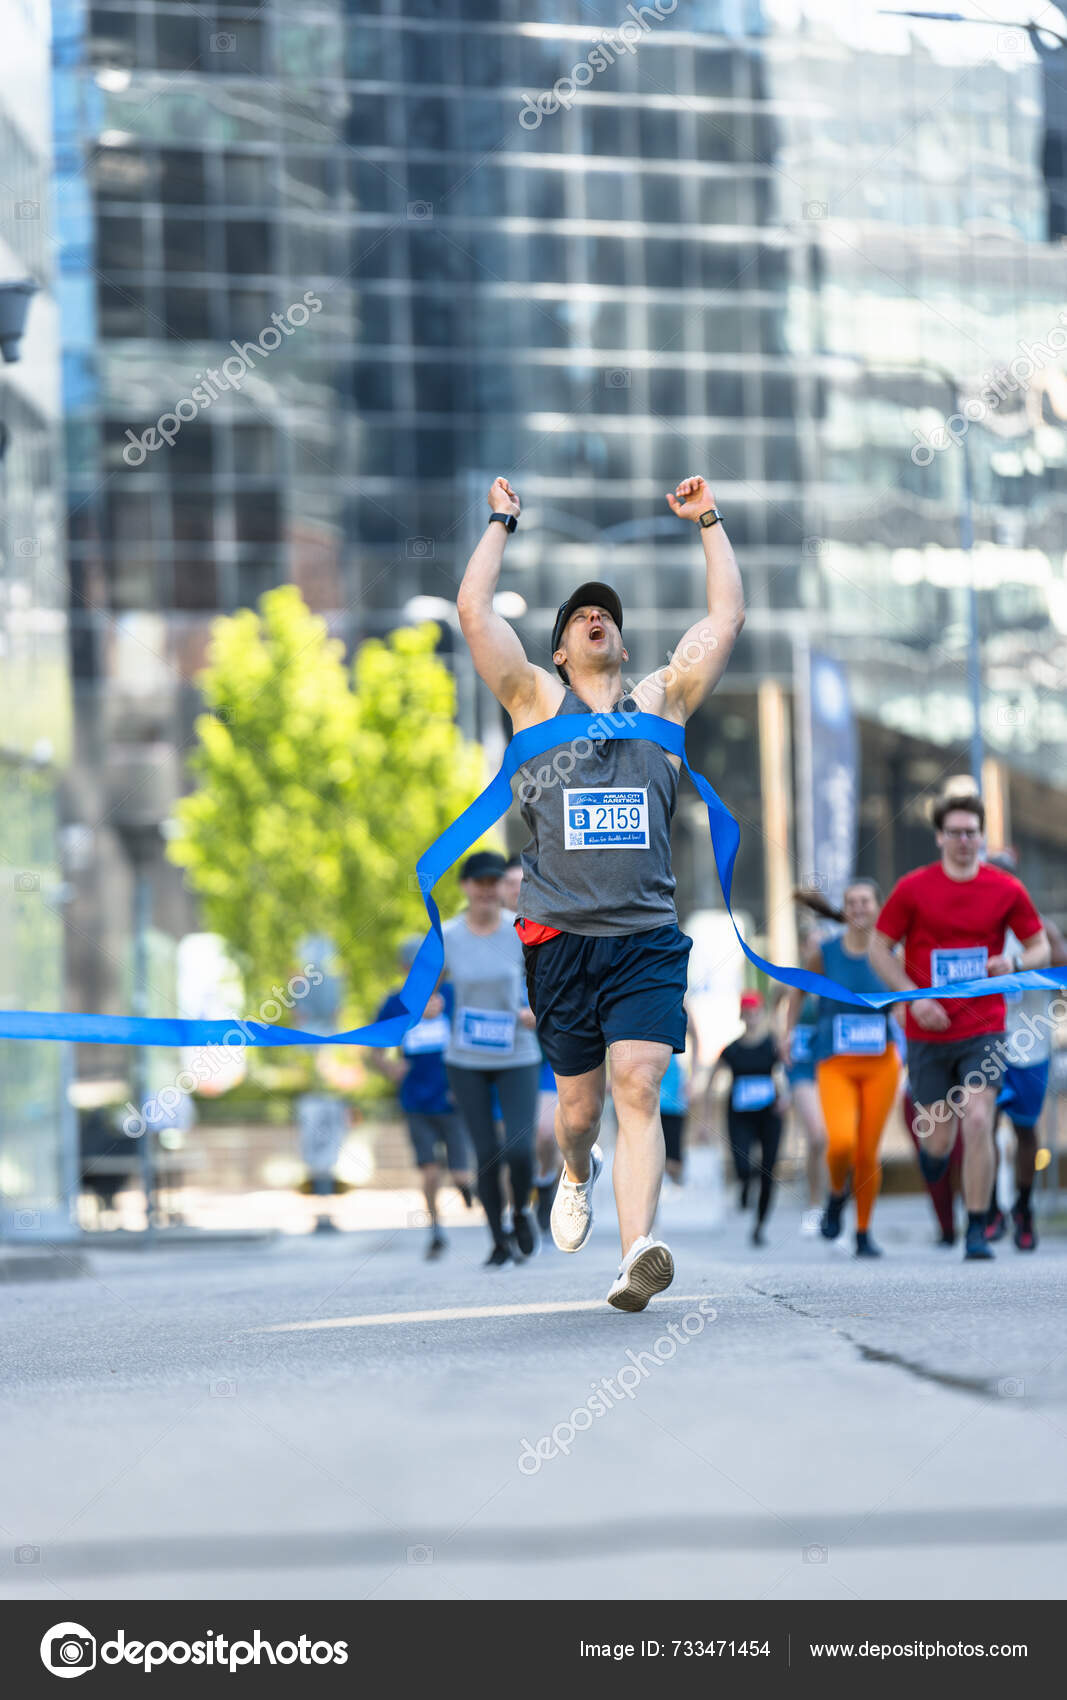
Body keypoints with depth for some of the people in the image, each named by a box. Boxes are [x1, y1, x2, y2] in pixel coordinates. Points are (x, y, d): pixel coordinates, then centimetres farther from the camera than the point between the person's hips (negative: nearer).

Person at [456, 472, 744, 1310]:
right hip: (562, 938, 0)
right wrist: (502, 523, 13)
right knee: (579, 1102, 9)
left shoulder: (661, 703, 14)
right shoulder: (538, 701, 11)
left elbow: (727, 618, 13)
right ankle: (578, 1175, 45)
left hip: (648, 938, 0)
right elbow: (474, 611, 5)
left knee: (638, 1089, -17)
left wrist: (709, 522, 17)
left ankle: (636, 1256, -29)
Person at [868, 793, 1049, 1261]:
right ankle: (932, 1153, 43)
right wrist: (915, 998, -9)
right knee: (939, 1139, 3)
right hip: (928, 1030, 0)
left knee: (978, 1122, -16)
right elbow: (879, 948, 3)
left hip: (982, 1029, 0)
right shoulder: (913, 888, -2)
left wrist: (1014, 963, -15)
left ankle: (977, 1232, -7)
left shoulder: (1006, 889, 0)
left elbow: (1041, 947, 8)